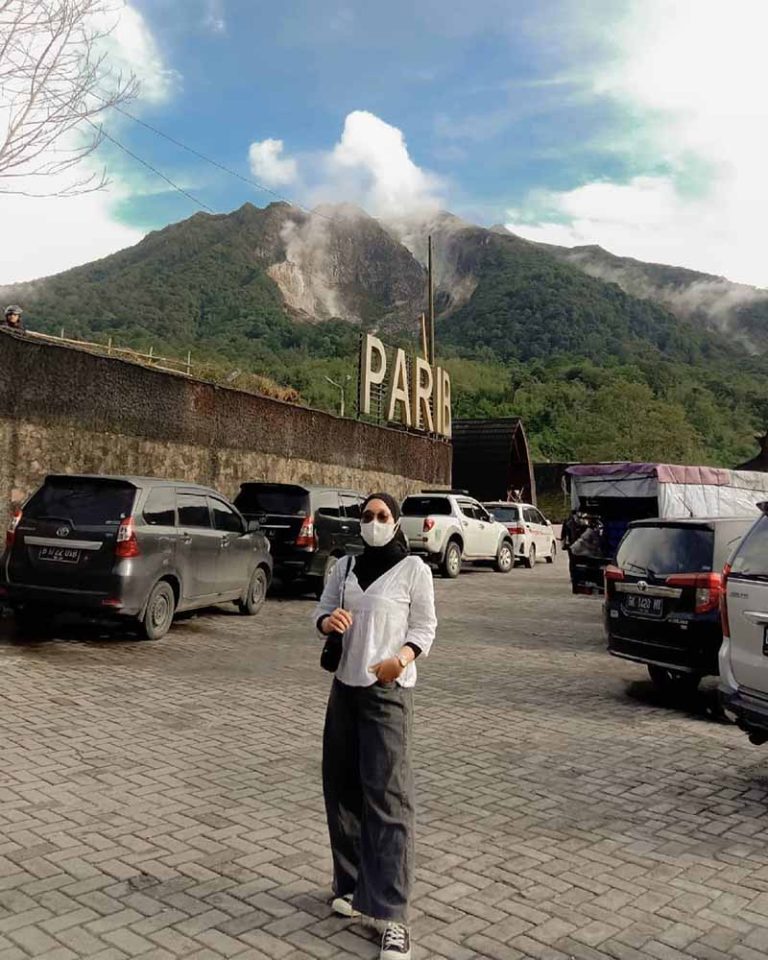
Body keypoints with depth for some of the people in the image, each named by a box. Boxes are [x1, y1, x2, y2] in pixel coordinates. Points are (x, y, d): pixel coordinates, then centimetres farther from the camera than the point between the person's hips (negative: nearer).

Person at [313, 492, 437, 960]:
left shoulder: (414, 569, -5)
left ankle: (393, 914, -2)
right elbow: (322, 610, 14)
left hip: (389, 692, -5)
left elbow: (425, 627, -4)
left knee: (387, 796, -8)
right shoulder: (345, 566, 8)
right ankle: (352, 883, 29)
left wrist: (402, 658, -23)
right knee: (341, 789, 10)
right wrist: (328, 622, -11)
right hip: (345, 686, 5)